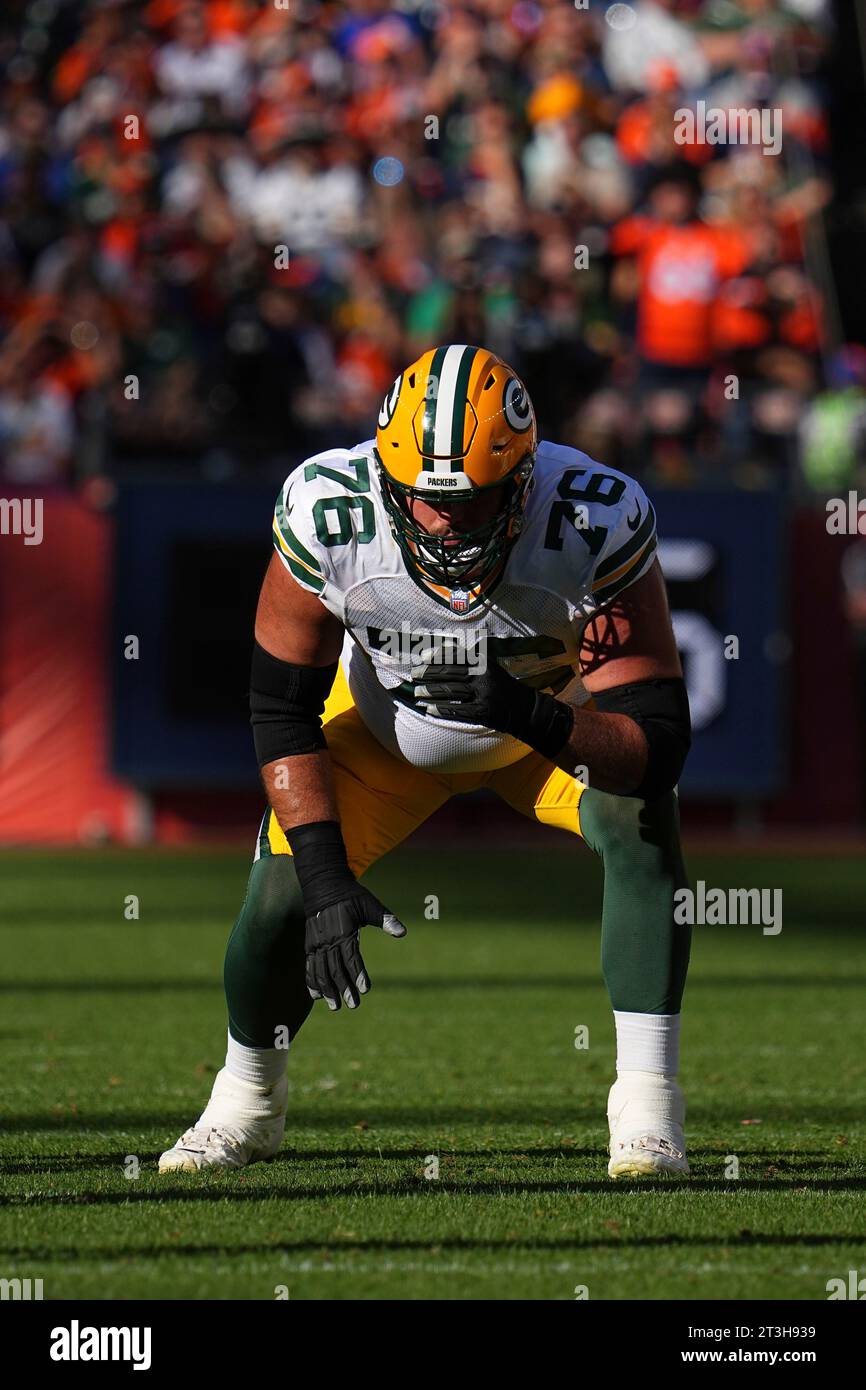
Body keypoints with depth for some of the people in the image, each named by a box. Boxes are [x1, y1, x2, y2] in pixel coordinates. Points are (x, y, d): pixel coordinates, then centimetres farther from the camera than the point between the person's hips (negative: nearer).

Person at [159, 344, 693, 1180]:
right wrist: (326, 882, -30)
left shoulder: (595, 525, -38)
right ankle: (246, 1103, 21)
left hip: (559, 722, -1)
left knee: (640, 819, -28)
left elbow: (657, 742, -37)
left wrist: (532, 716, -56)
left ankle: (648, 1109, -19)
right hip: (384, 725, 1)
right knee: (282, 897, -11)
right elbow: (283, 712, -22)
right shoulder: (327, 516, -34)